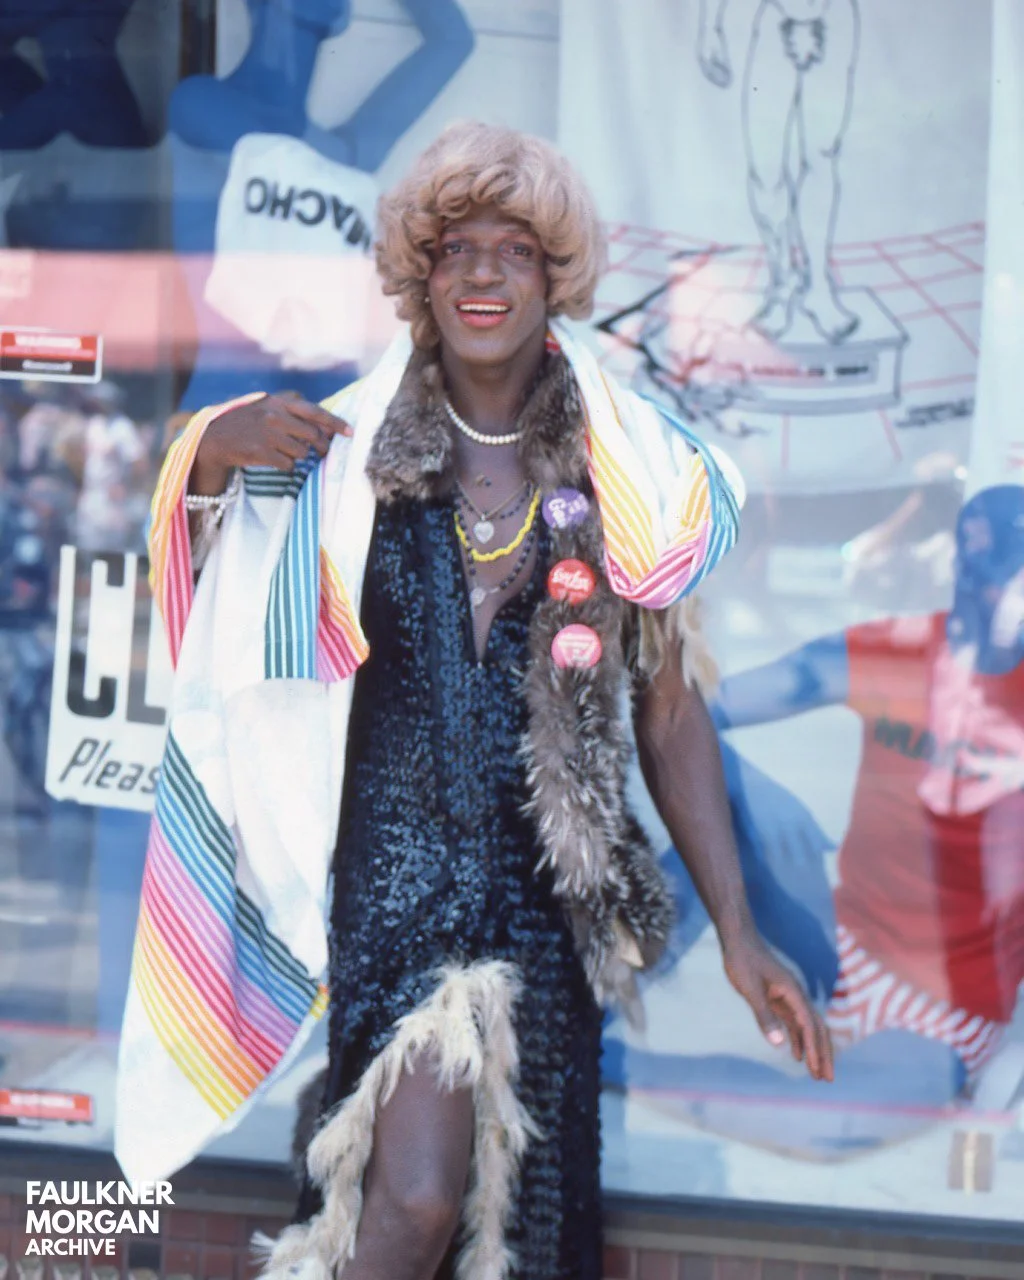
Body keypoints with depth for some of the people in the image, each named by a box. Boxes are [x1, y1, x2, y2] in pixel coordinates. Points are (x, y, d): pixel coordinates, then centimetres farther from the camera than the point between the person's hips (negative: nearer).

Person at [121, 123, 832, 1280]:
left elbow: (670, 711, 7)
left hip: (547, 885, 2)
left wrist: (737, 933, 4)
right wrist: (213, 452, -13)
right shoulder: (351, 454, 3)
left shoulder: (621, 481, 5)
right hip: (394, 866, -2)